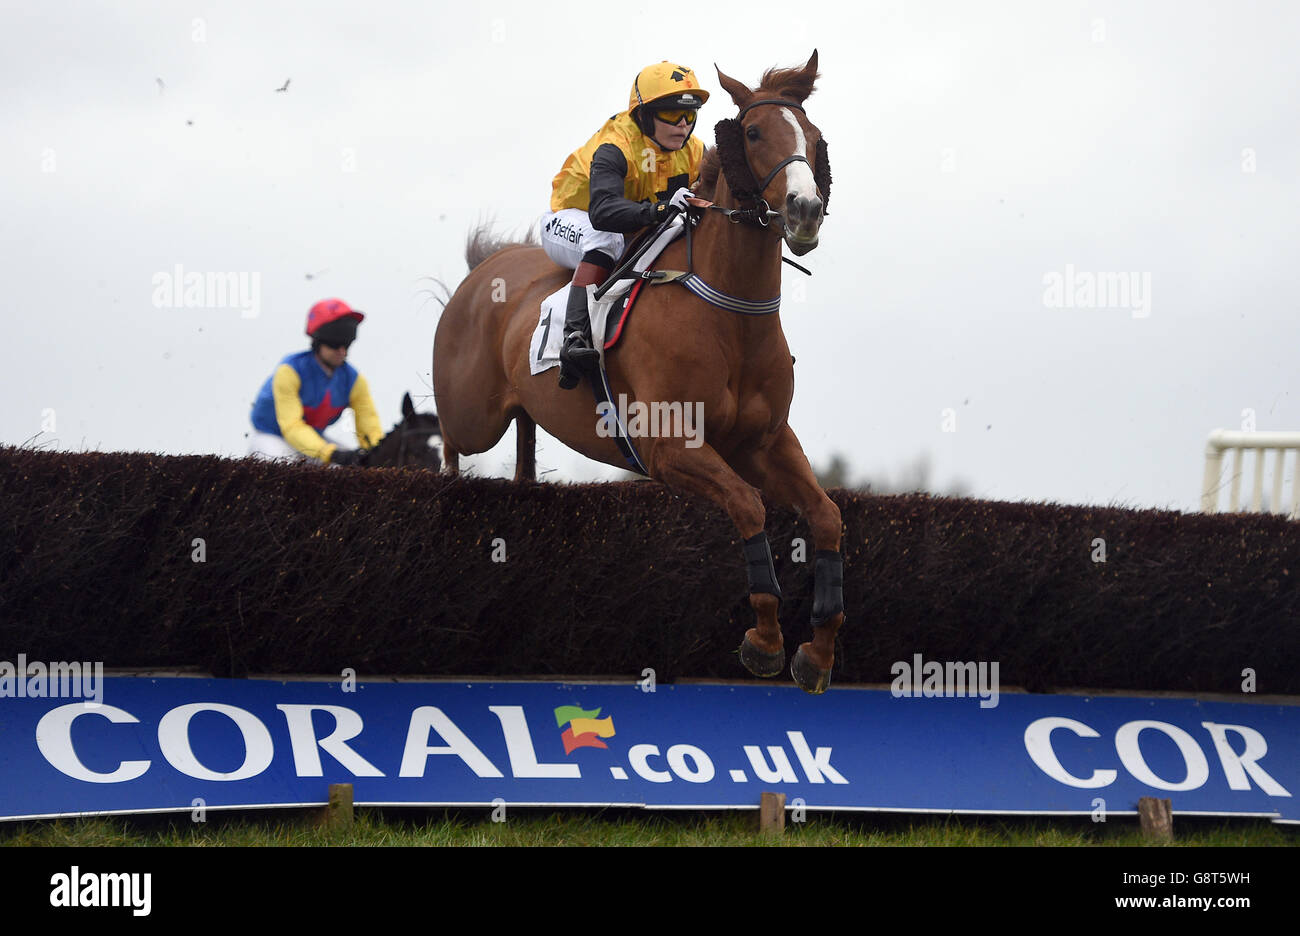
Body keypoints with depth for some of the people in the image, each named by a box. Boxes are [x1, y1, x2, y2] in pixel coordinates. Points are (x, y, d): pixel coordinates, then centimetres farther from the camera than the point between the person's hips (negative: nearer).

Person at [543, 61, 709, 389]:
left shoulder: (693, 152, -8)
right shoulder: (614, 149, -30)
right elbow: (603, 212, -46)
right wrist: (660, 209, -61)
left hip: (639, 235, 6)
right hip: (571, 222, -6)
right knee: (607, 241, -40)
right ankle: (576, 335, -50)